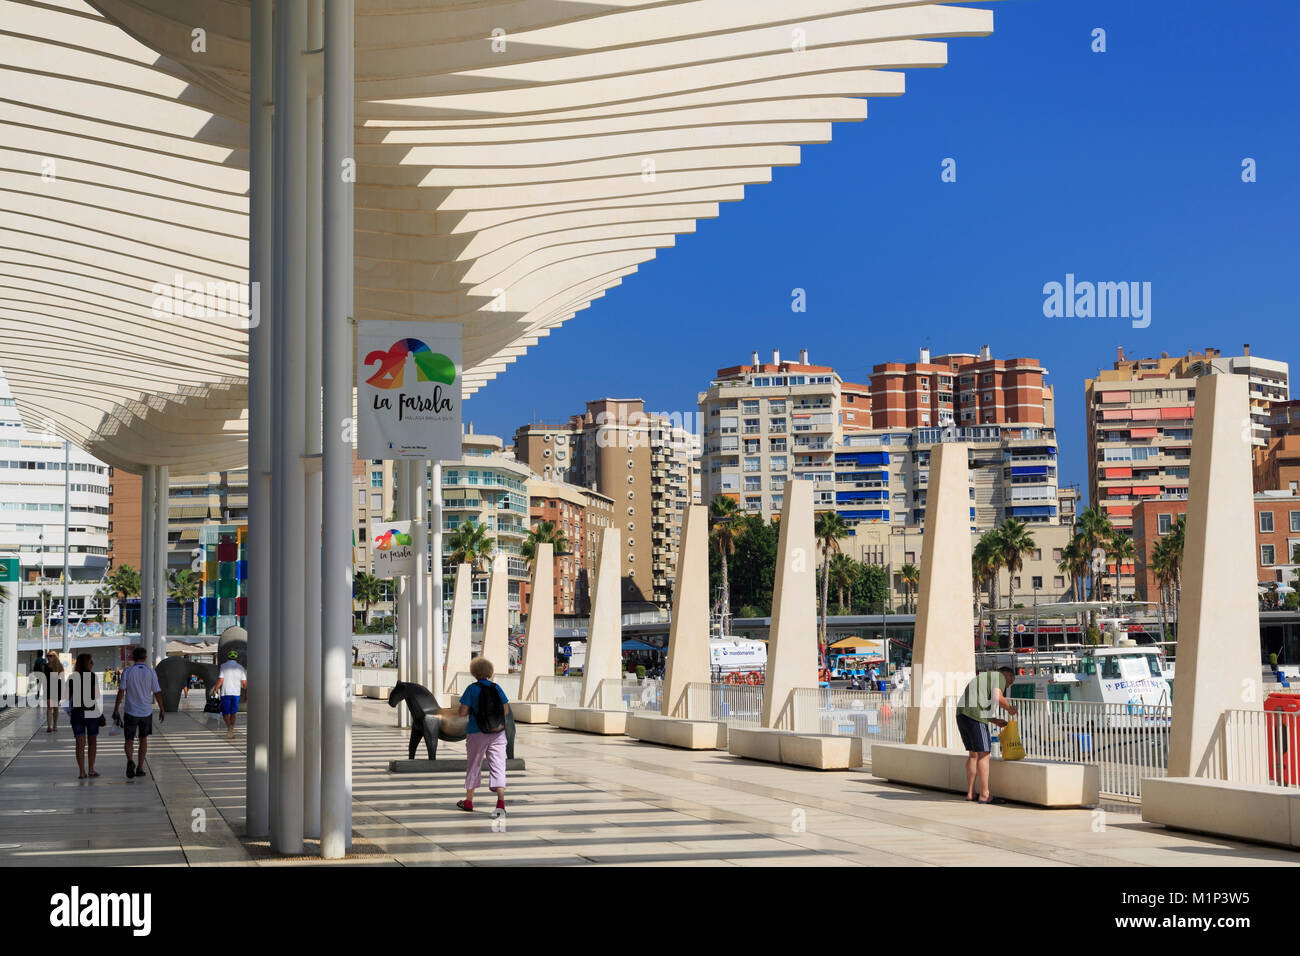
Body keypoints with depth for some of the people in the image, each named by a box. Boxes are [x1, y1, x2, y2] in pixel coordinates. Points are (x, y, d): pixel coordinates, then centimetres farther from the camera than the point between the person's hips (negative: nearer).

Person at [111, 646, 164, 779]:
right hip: (146, 712, 1)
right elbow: (157, 692, -2)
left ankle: (130, 761, -22)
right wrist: (162, 710, 8)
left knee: (129, 740, 6)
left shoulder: (127, 671, -5)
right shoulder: (151, 672, -2)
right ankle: (140, 768, 15)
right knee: (143, 739, 17)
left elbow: (121, 691, -8)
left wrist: (116, 710, -2)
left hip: (131, 712, -1)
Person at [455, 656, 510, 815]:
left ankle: (468, 801, 29)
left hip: (477, 734, -2)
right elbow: (506, 710, 6)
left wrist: (471, 711, 9)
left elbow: (462, 712, -12)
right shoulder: (497, 688, 2)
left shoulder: (472, 689, -8)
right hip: (498, 732, 2)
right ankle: (501, 802, -19)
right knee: (498, 766, -3)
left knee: (474, 766, 14)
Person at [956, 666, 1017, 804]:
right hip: (975, 716, -9)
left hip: (961, 715, 9)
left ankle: (970, 793, 17)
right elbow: (997, 697, -11)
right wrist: (1009, 708, 6)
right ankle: (984, 795, -3)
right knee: (984, 755, -4)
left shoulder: (983, 677, 33)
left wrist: (995, 720, 29)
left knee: (973, 754, 16)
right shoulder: (1000, 677, 7)